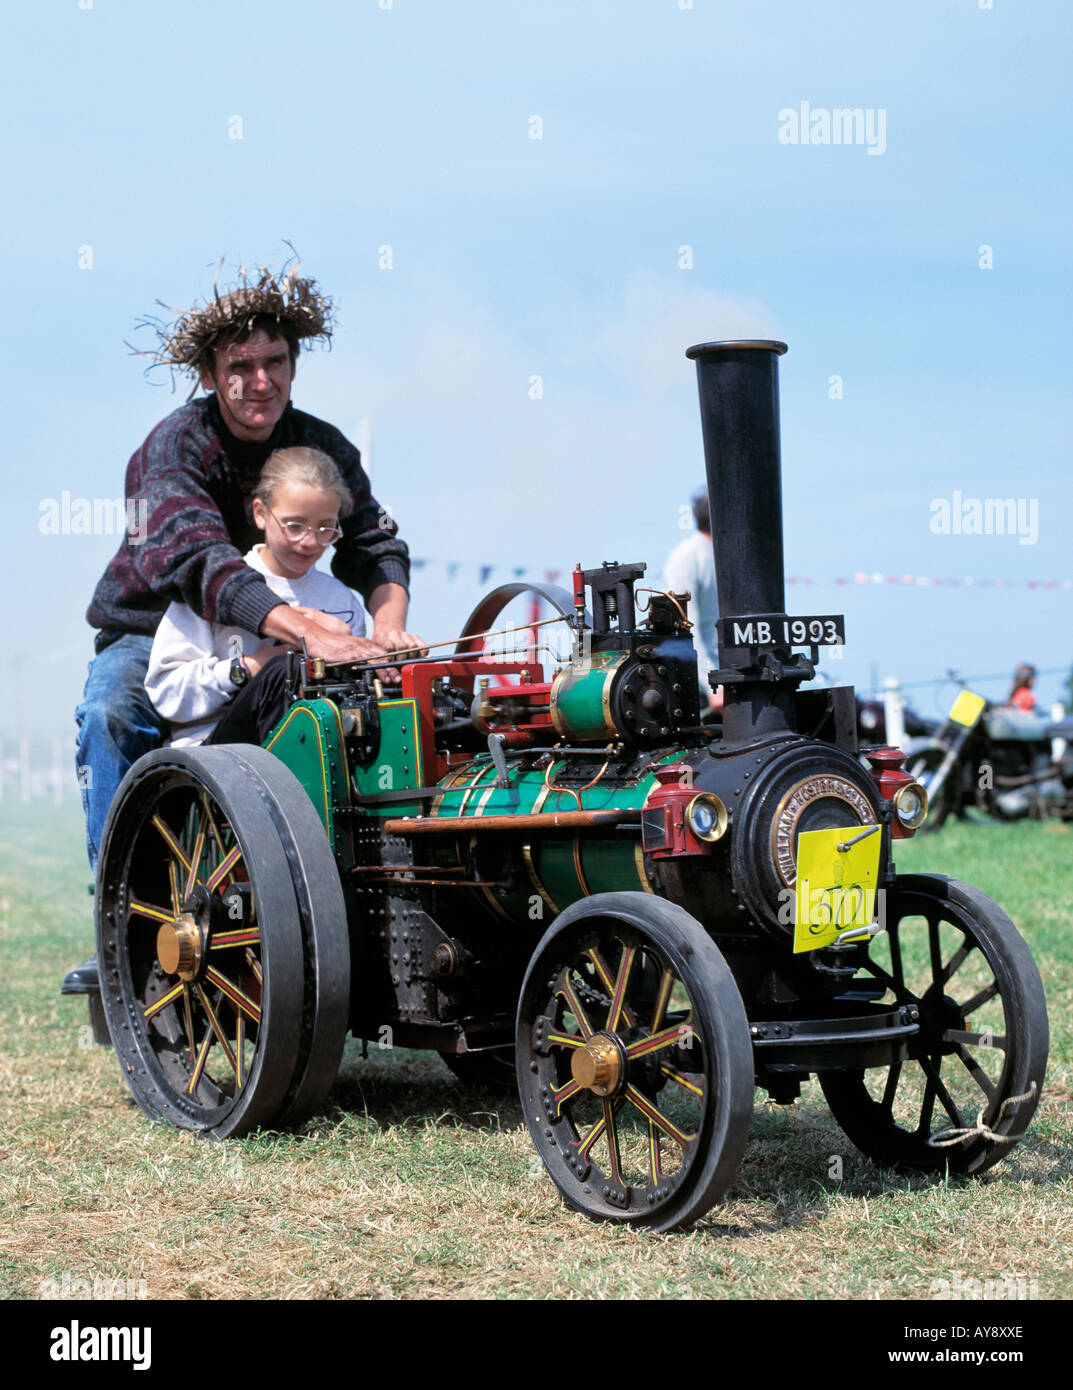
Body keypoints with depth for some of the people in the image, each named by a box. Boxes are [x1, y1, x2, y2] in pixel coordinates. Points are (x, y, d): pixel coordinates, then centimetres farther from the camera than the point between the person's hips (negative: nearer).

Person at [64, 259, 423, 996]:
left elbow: (375, 545, -12)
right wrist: (307, 630, -55)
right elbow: (199, 561, -40)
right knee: (110, 715, -33)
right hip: (150, 629, -3)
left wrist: (386, 624, -38)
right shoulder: (176, 446, -23)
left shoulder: (323, 447, -6)